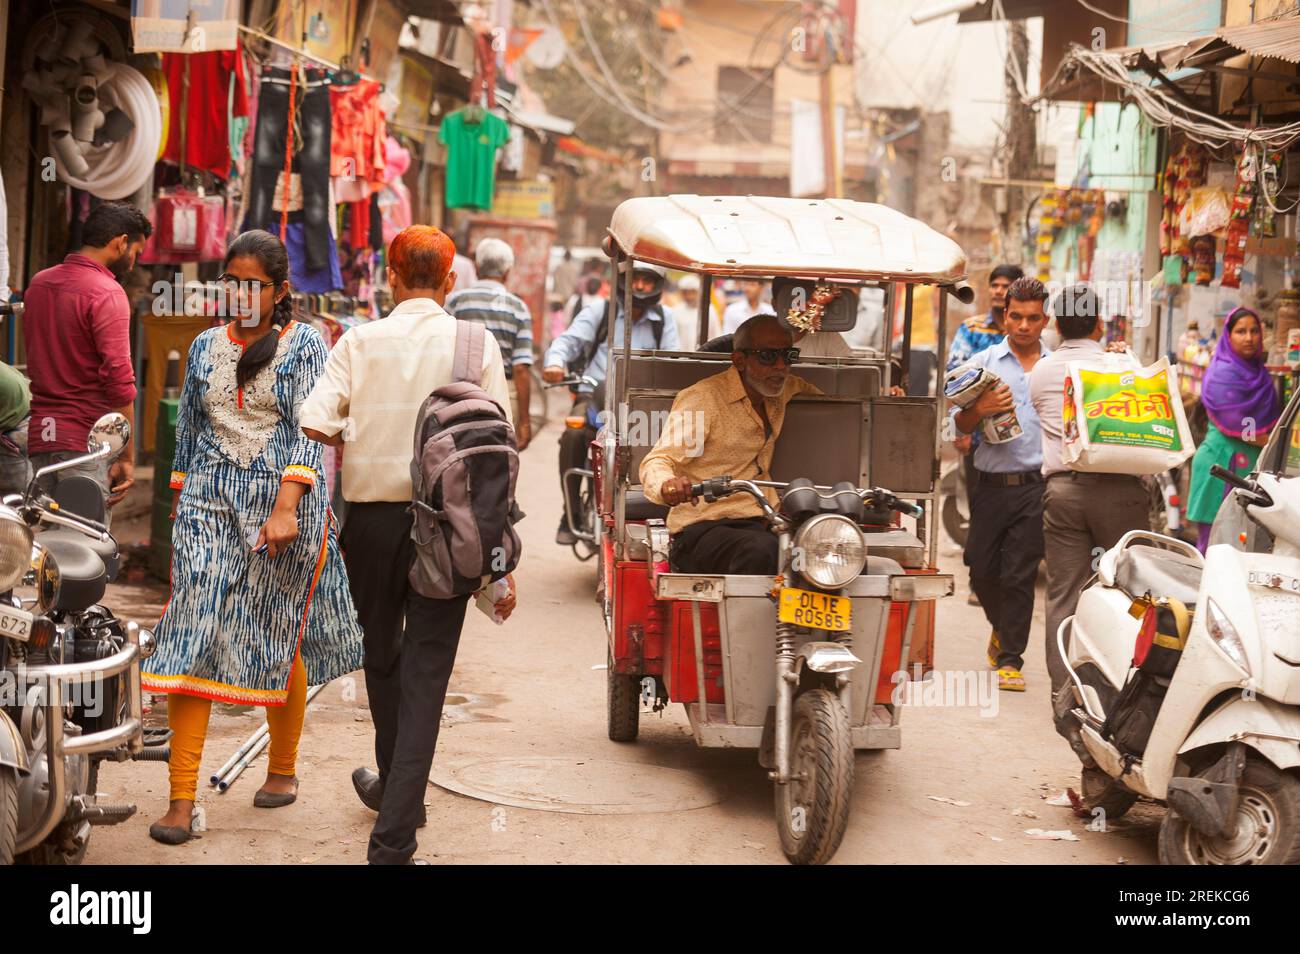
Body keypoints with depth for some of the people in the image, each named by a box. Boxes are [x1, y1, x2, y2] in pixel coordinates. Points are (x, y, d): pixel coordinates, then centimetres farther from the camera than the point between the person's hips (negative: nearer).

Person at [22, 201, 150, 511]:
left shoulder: (38, 283, 13)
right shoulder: (107, 294, -12)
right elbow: (119, 379, -16)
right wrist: (127, 457, -12)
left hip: (39, 435, 8)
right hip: (86, 440, -8)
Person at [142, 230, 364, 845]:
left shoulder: (304, 345, 1)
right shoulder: (206, 347, 13)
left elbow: (308, 431, -8)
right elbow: (187, 431, 19)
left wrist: (286, 508, -19)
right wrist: (181, 505, 16)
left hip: (283, 501, -3)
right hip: (209, 502, 3)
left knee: (282, 639, 8)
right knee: (191, 641, -8)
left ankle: (283, 769, 28)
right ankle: (181, 799, -9)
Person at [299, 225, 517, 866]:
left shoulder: (360, 341, -2)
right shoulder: (476, 345, -2)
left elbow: (315, 425, -15)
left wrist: (356, 440, 9)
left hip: (372, 515, 1)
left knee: (383, 653, 22)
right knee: (426, 673, 1)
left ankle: (395, 785, 43)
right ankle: (393, 839, -5)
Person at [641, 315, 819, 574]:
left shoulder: (781, 391, 16)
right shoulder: (702, 399, -5)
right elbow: (656, 461, -16)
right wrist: (666, 485, -38)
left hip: (759, 525, 6)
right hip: (700, 530, -6)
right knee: (761, 551, -39)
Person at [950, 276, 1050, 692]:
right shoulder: (983, 362, 8)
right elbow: (959, 425, 7)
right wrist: (980, 409, -16)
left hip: (1036, 485, -1)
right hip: (992, 483, 1)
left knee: (1020, 575, -2)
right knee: (982, 568, 7)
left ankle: (1010, 658, 7)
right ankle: (1002, 626, 37)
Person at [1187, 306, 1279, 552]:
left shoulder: (1257, 372, 17)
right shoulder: (1224, 374, -10)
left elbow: (1268, 418, 23)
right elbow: (1237, 427, -16)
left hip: (1251, 465, 8)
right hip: (1225, 461, -8)